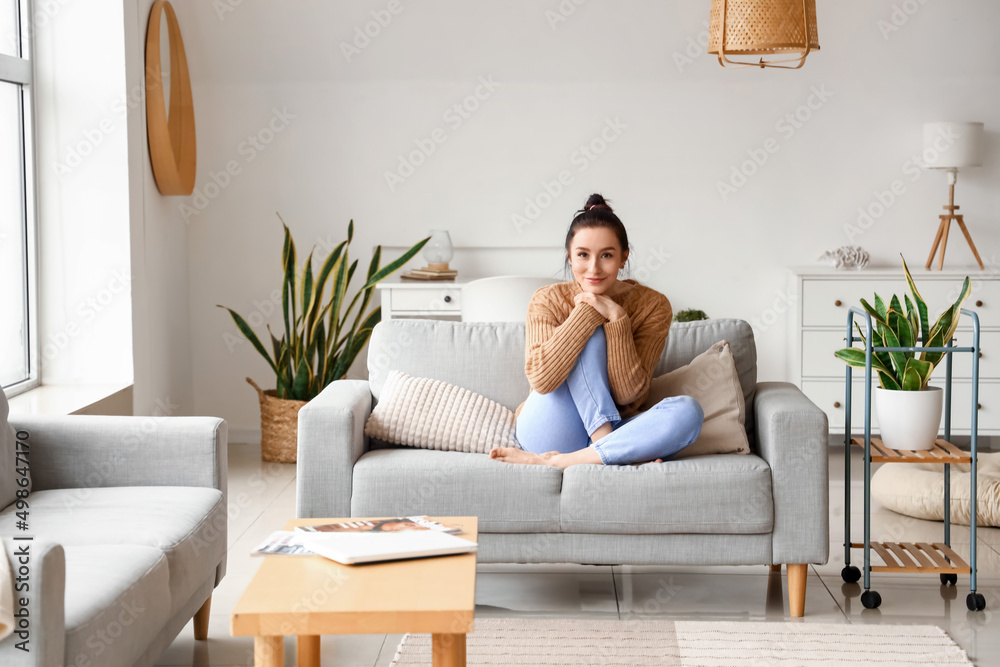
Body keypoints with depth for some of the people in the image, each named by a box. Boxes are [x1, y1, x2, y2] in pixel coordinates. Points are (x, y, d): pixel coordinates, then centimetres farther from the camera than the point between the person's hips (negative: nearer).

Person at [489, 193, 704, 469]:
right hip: (549, 433, -1)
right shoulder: (548, 301, -5)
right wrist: (586, 312, -22)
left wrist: (616, 317, -21)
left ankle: (558, 460, -30)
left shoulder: (652, 306, -4)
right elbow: (542, 379, -23)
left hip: (613, 430, 2)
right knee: (590, 335, -21)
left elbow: (628, 394, -14)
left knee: (688, 411, -29)